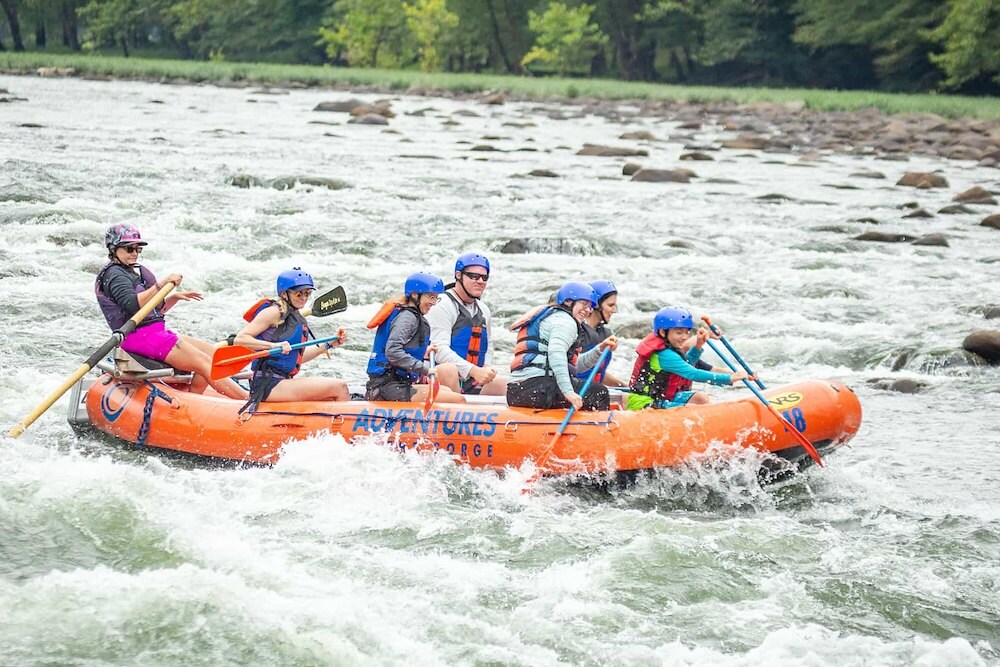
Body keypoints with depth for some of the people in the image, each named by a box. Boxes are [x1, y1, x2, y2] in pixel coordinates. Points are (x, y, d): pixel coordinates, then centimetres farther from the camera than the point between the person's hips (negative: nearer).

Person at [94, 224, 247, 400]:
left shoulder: (131, 273, 25)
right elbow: (131, 304, -24)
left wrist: (174, 297, 10)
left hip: (157, 332, 10)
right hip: (139, 336, -10)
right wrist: (161, 285, -28)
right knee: (204, 363, -17)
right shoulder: (114, 274, -6)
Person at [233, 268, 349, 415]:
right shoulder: (274, 312, -8)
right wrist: (273, 345, -27)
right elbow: (239, 339, -15)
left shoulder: (297, 319, 18)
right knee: (339, 387, -14)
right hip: (268, 384, -10)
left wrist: (329, 345, 17)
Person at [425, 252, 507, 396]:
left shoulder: (483, 310, 19)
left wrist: (487, 368, 6)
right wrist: (474, 371, -25)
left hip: (473, 385, 8)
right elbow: (440, 349, -17)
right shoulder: (442, 306, -7)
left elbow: (487, 346, 30)